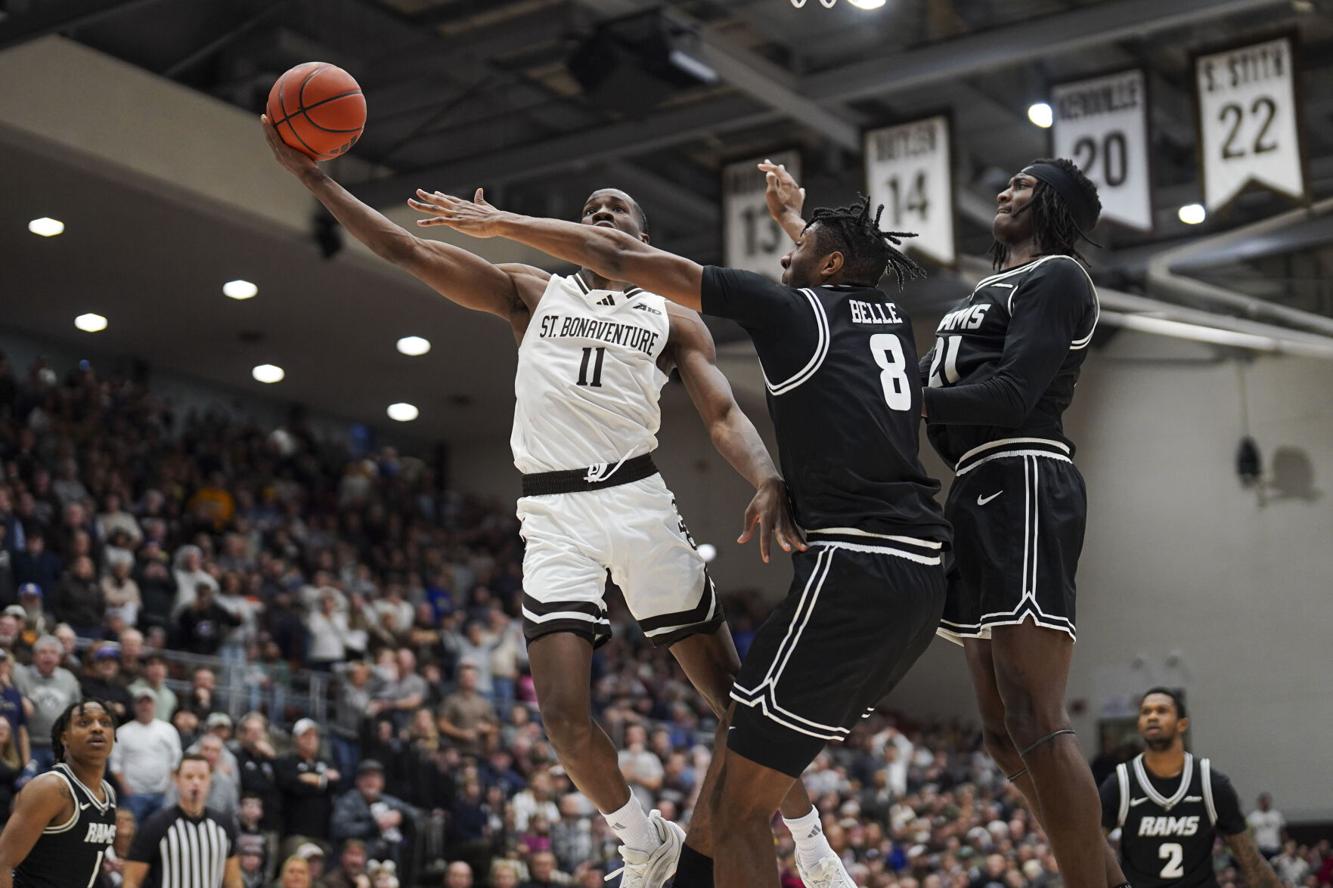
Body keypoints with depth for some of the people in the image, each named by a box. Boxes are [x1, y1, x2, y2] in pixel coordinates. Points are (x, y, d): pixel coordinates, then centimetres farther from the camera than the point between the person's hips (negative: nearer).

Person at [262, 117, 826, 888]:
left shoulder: (673, 318, 12)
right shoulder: (531, 292, 14)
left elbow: (725, 414, 0)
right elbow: (410, 251, 7)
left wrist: (768, 481, -22)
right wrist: (313, 175, -2)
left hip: (638, 500, 0)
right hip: (554, 516, 1)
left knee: (733, 690, -1)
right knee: (564, 712, -11)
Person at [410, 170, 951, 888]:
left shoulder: (792, 309, 1)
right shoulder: (891, 321, 18)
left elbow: (620, 258, 4)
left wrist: (496, 223, 12)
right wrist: (793, 212, 61)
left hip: (851, 566, -8)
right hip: (921, 572, 9)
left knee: (736, 804, -4)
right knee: (745, 727, 24)